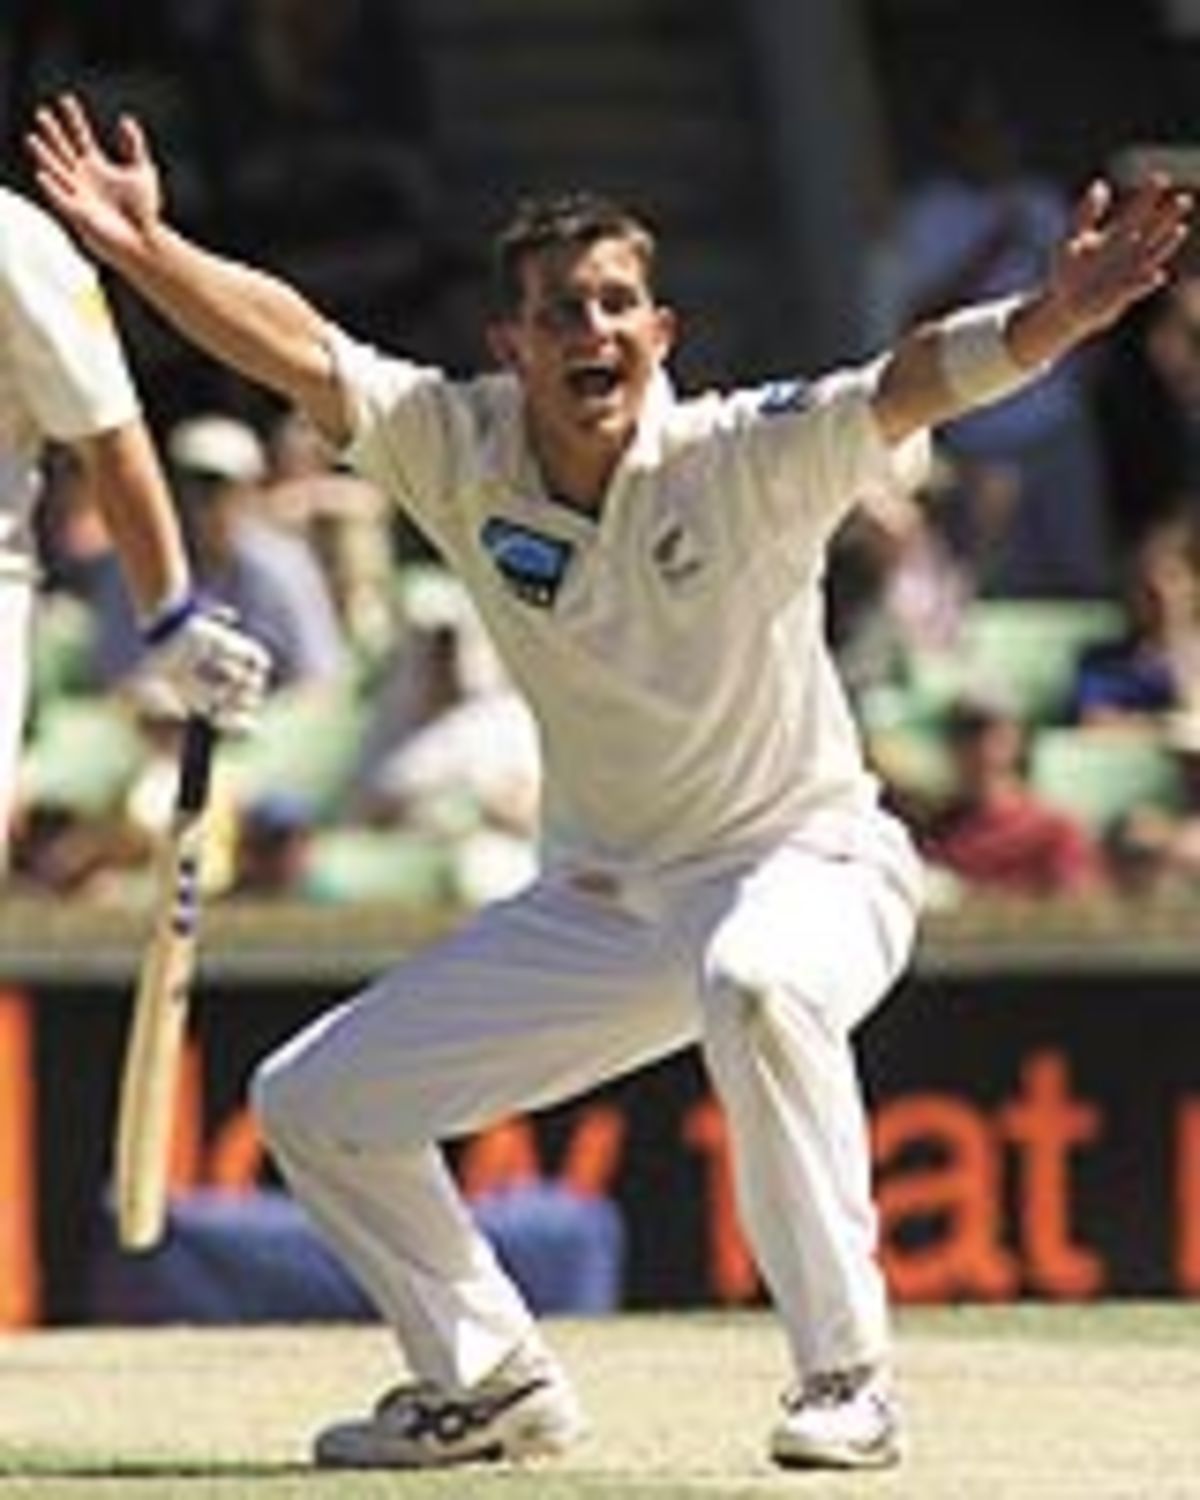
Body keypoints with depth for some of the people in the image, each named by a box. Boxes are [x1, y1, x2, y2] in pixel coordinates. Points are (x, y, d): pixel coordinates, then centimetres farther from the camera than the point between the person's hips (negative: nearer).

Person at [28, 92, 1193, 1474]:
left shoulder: (745, 462, -20)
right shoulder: (462, 453, -9)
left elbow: (911, 387, -35)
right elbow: (297, 350, -18)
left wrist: (1055, 318, -53)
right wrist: (146, 252, -33)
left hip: (808, 866, -6)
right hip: (598, 897, 6)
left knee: (755, 978, -42)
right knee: (313, 1104, 5)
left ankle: (846, 1374, -34)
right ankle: (489, 1384, 23)